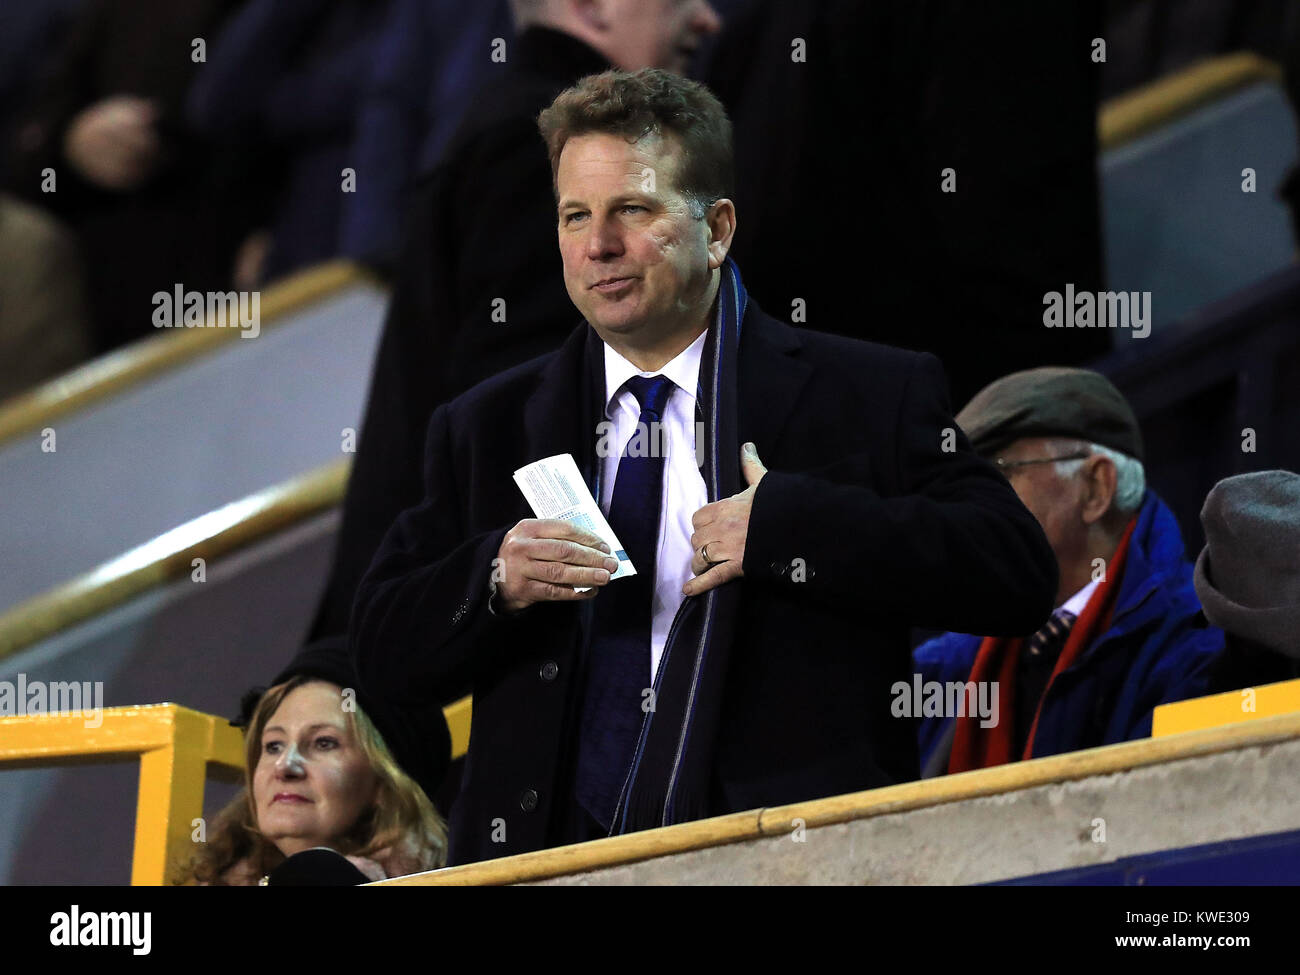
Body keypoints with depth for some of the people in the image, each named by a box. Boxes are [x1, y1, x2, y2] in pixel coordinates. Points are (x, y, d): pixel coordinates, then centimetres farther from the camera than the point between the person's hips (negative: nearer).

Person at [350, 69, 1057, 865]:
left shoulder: (872, 400, 8)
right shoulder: (483, 431, 19)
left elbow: (1020, 572, -2)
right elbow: (385, 656, 17)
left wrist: (788, 525, -9)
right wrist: (493, 581, -5)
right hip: (550, 861, 3)